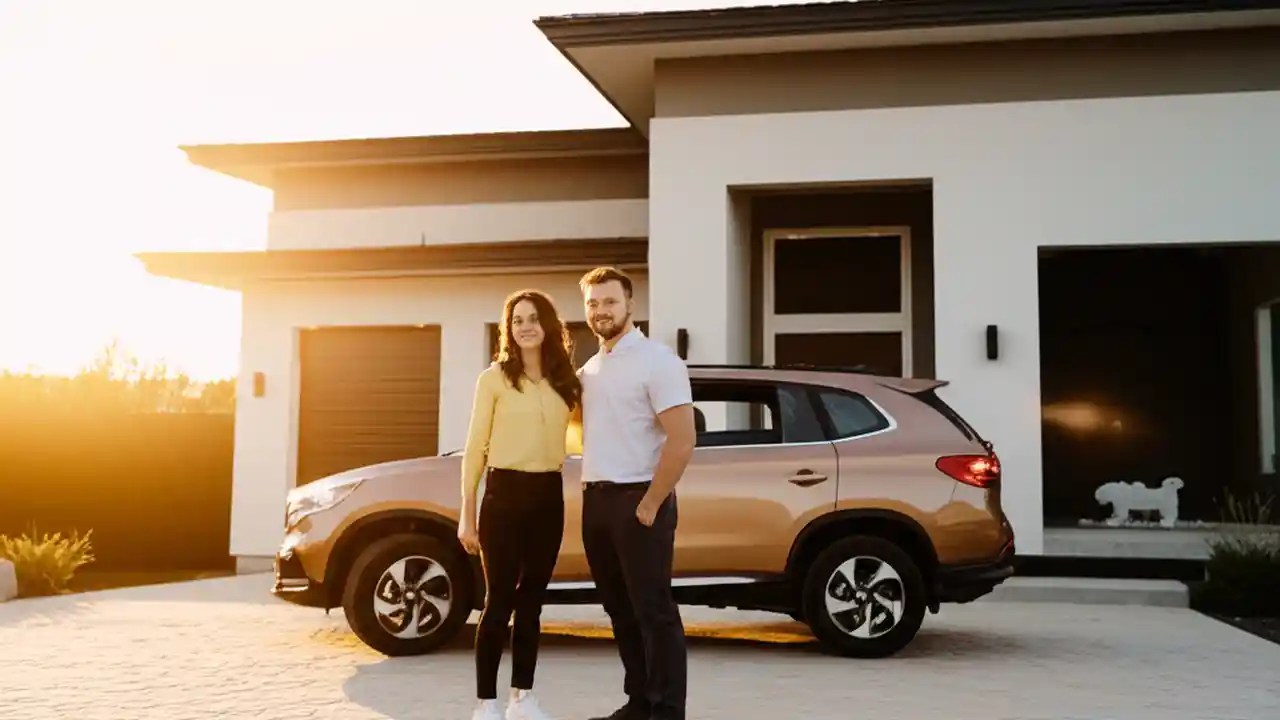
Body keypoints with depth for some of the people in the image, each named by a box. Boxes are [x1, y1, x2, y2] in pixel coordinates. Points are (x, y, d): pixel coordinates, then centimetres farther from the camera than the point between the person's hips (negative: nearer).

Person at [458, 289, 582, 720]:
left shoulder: (566, 381, 8)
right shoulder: (494, 378, -3)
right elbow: (475, 447, -2)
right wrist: (467, 513, -6)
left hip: (549, 495, 4)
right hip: (505, 493, -4)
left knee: (532, 598, 11)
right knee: (500, 599, -1)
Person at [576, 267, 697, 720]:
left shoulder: (657, 361, -10)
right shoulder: (590, 368, 14)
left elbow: (681, 442, -17)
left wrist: (649, 505, -17)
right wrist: (589, 491, 11)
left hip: (637, 500, -8)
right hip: (596, 500, 8)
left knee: (654, 610, -3)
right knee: (620, 610, 13)